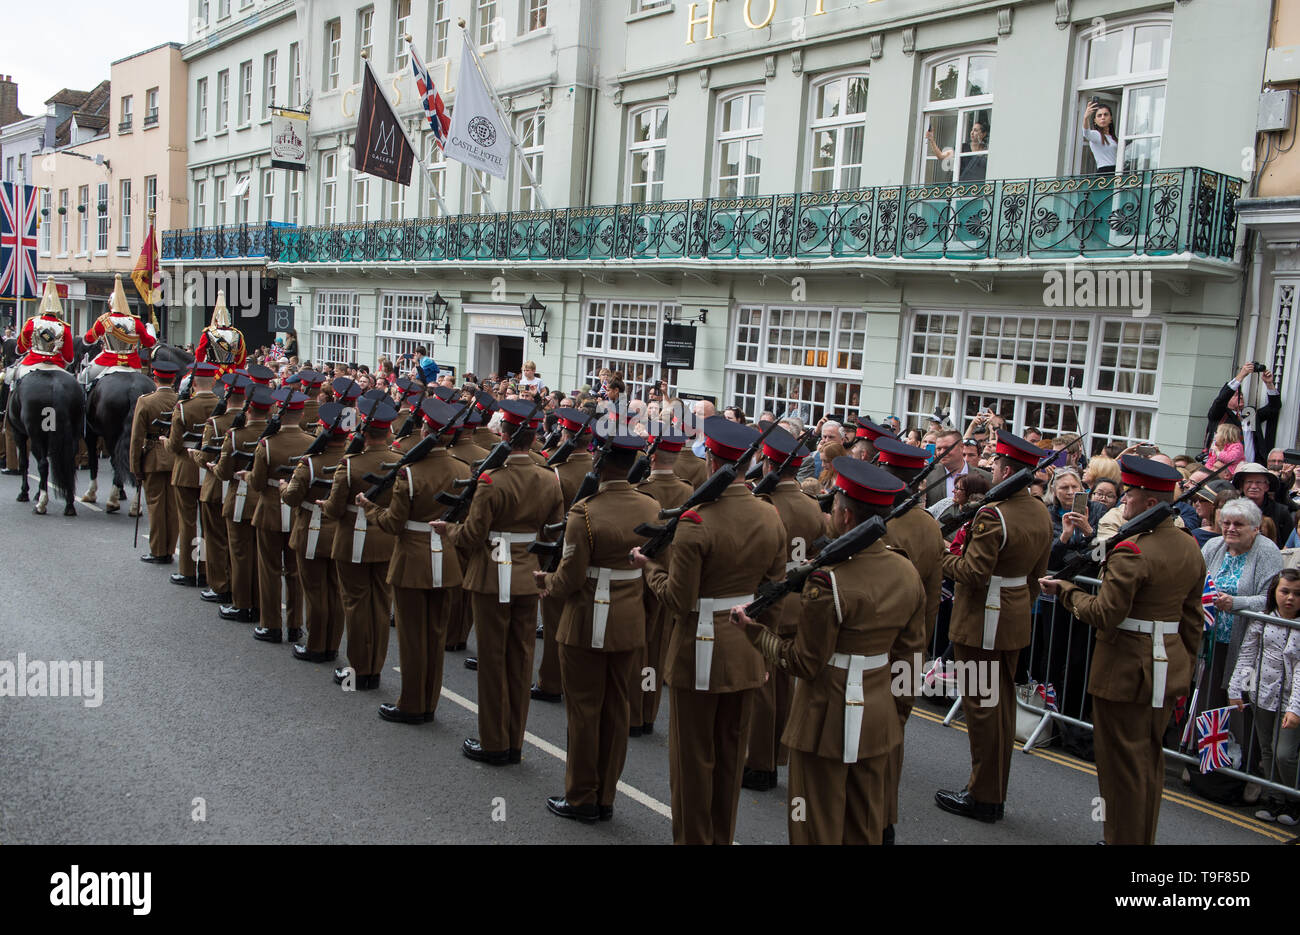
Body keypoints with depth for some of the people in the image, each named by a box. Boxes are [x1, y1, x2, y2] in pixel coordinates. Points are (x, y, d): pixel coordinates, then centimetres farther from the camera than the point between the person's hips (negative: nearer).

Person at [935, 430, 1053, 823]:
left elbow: (974, 573, -25)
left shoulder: (992, 515, -22)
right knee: (1003, 703, 16)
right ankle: (997, 791, 28)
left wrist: (945, 560, -7)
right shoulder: (1041, 513, 5)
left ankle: (983, 796, 10)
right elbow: (1037, 573, 13)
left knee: (982, 705, 1)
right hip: (1016, 621, 9)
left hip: (982, 623, -9)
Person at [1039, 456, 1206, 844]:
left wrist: (1066, 591, -9)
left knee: (1123, 763, 4)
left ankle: (1123, 838, 14)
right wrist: (1186, 663, 21)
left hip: (1127, 670, -9)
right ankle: (1144, 837, 33)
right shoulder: (1190, 550, 5)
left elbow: (1105, 615, -23)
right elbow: (1193, 620, 12)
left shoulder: (1131, 552, -22)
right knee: (1151, 760, 20)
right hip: (1169, 669, 9)